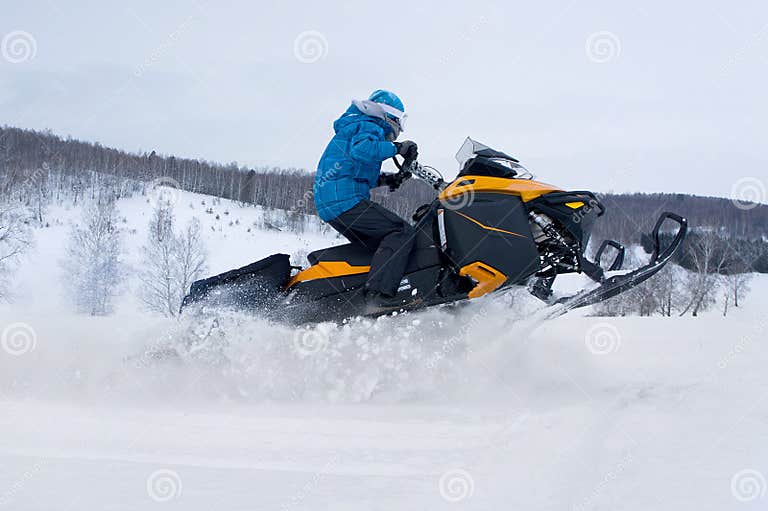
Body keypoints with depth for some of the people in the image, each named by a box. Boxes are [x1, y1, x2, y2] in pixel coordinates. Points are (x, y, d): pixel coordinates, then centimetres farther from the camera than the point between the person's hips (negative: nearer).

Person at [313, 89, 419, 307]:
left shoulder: (354, 126, 30)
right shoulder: (368, 127, -2)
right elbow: (361, 150, -27)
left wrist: (386, 179, 22)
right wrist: (397, 147, -21)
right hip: (346, 201, -11)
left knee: (382, 243, 15)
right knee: (401, 231, -20)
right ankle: (377, 294, -35)